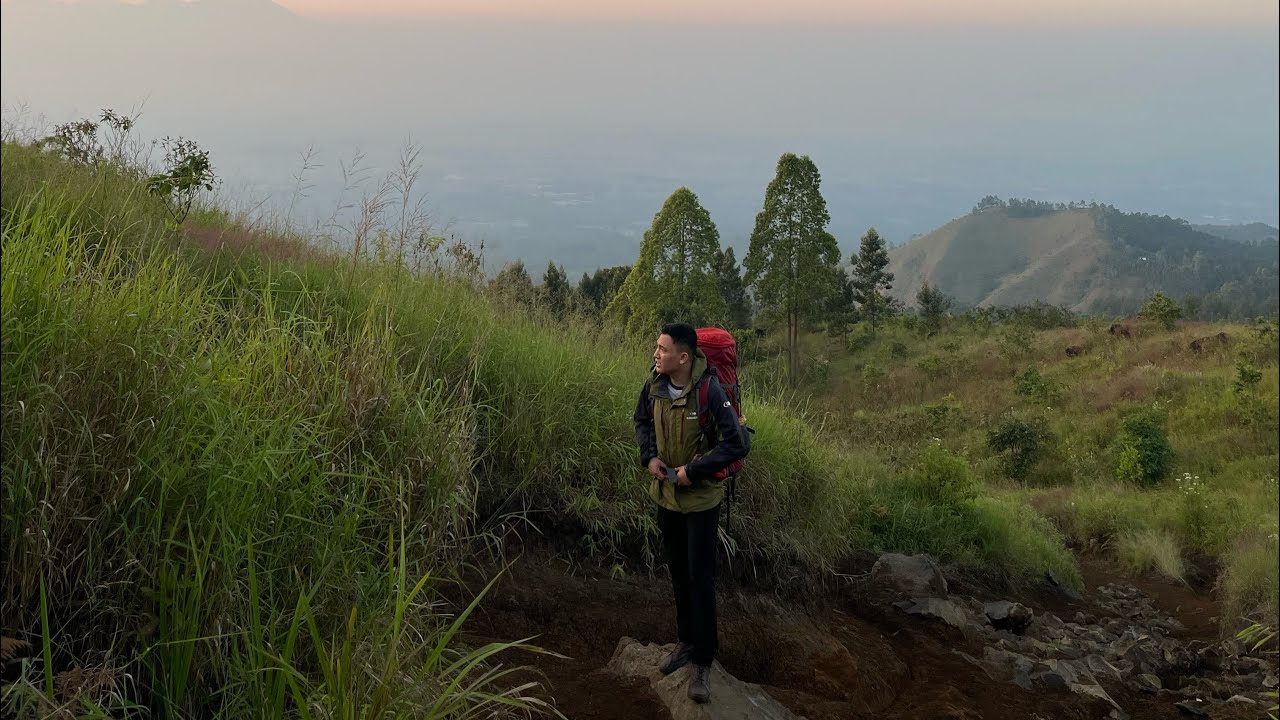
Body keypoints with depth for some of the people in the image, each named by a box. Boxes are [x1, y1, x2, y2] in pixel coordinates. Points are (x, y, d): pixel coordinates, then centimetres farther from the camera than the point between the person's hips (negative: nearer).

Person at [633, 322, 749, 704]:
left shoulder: (709, 391, -25)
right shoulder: (654, 385, -8)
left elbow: (737, 445, -24)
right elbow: (642, 421, 12)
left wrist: (693, 470, -24)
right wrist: (649, 456, -5)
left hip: (701, 499, -5)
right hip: (665, 495, 5)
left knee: (700, 578, 1)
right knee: (678, 574, 18)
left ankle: (703, 662, 14)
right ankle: (687, 642, 36)